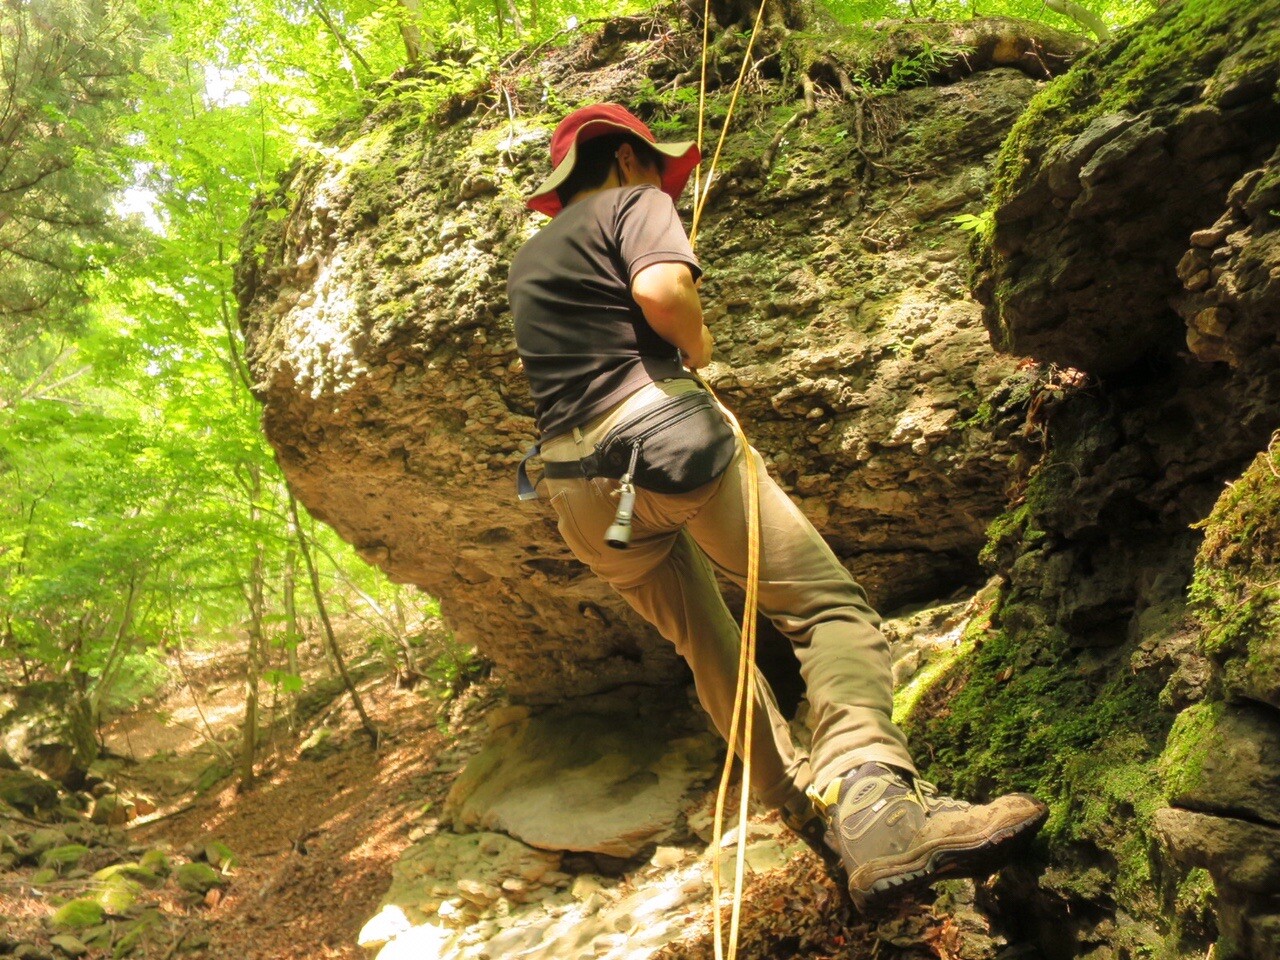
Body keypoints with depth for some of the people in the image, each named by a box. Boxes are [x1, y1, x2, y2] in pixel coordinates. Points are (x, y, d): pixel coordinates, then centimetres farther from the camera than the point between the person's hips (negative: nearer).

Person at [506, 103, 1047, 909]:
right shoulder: (632, 202, 6)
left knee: (710, 649, 17)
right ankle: (874, 806, -31)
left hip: (578, 491, 8)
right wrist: (698, 346, 4)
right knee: (829, 603, -11)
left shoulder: (529, 260, 29)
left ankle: (811, 816, 21)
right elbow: (661, 288, -15)